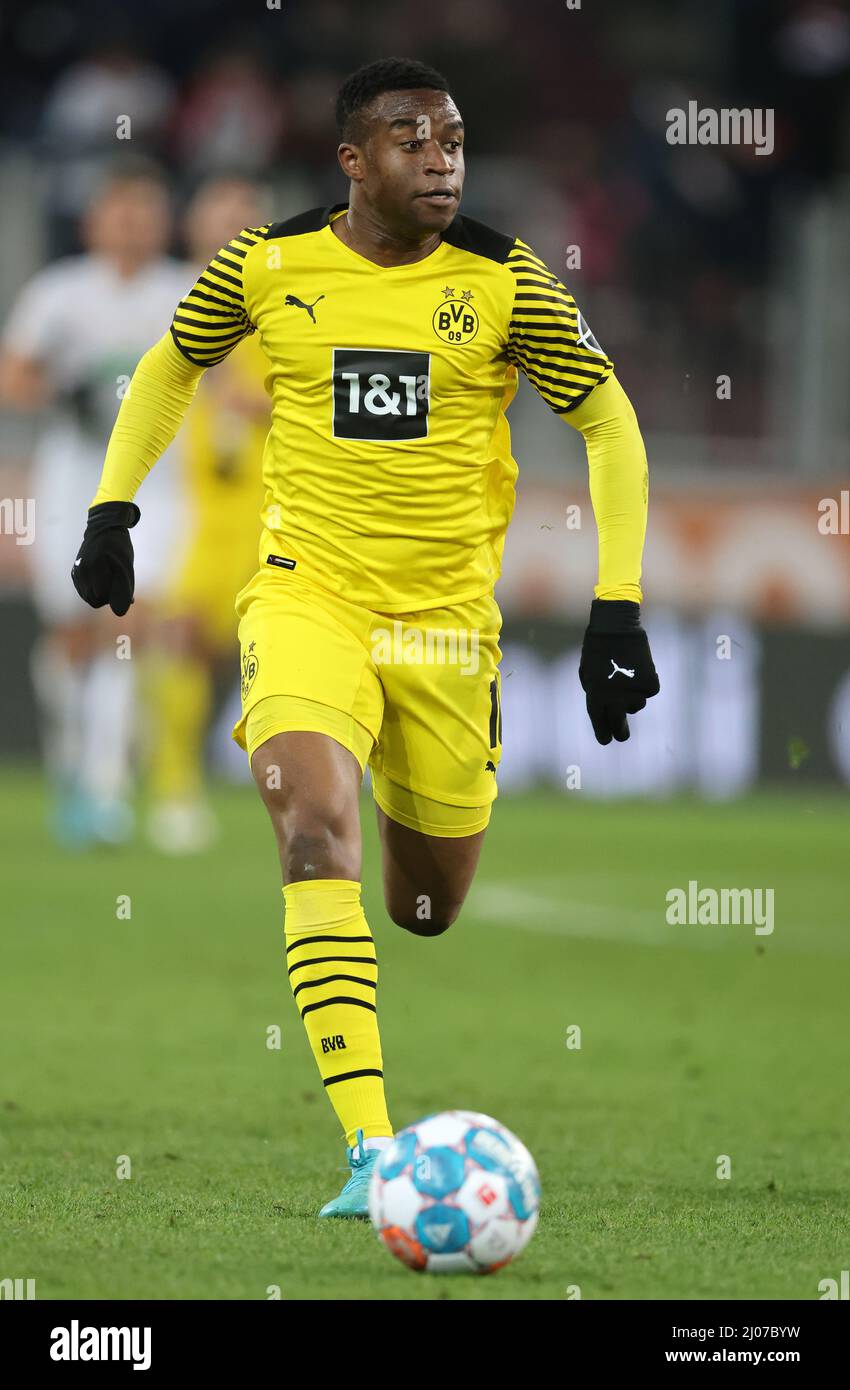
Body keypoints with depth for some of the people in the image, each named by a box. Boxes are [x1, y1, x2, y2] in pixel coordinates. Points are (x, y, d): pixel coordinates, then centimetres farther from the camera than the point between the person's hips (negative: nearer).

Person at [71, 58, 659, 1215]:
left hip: (447, 614, 1)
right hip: (307, 592, -1)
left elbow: (612, 427, -1)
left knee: (431, 903, 10)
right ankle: (372, 1150, -29)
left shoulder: (505, 282, -7)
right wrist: (114, 505, 9)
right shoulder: (267, 266, -4)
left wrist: (617, 609, -8)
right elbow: (172, 368, 16)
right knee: (316, 829, -25)